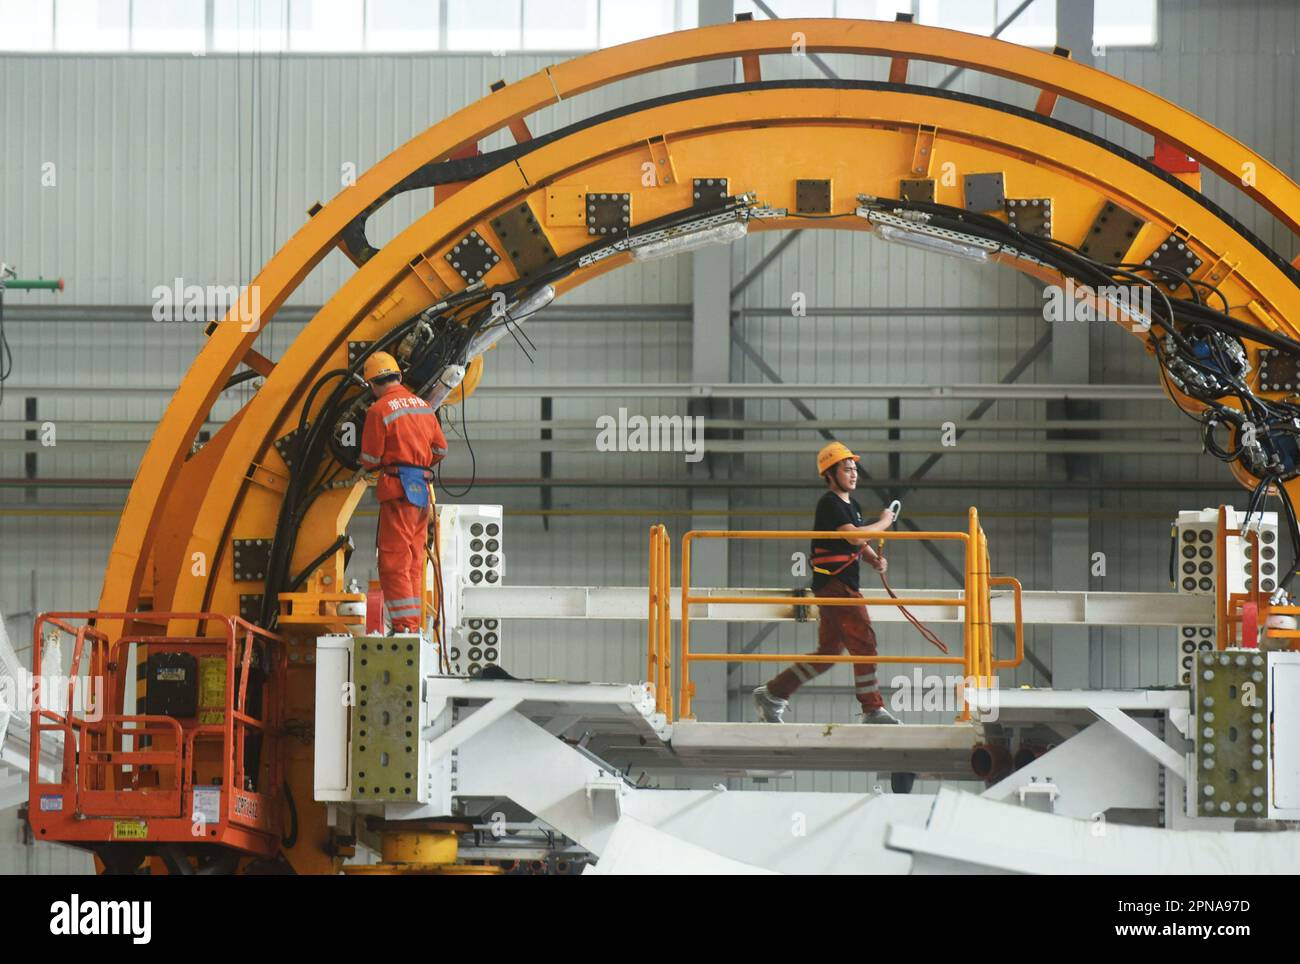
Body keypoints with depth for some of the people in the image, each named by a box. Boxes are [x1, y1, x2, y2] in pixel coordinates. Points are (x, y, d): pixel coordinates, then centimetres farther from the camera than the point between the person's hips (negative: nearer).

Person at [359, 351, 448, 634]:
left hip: (398, 487, -7)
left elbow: (370, 459, -6)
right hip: (422, 489, 7)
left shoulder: (379, 411, -9)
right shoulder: (423, 405, 12)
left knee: (394, 561, -7)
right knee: (414, 562, 11)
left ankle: (404, 624, -14)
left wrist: (371, 466, 17)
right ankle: (413, 625, 12)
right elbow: (440, 449, 17)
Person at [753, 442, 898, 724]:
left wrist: (875, 560, 3)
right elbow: (854, 535, -24)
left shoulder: (852, 505, 19)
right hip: (832, 584, -10)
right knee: (863, 642, -12)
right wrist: (884, 523, -9)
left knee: (829, 652, 12)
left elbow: (861, 544, 24)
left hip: (845, 586, 10)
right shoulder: (830, 504, -12)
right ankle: (873, 710, -9)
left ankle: (772, 693, 18)